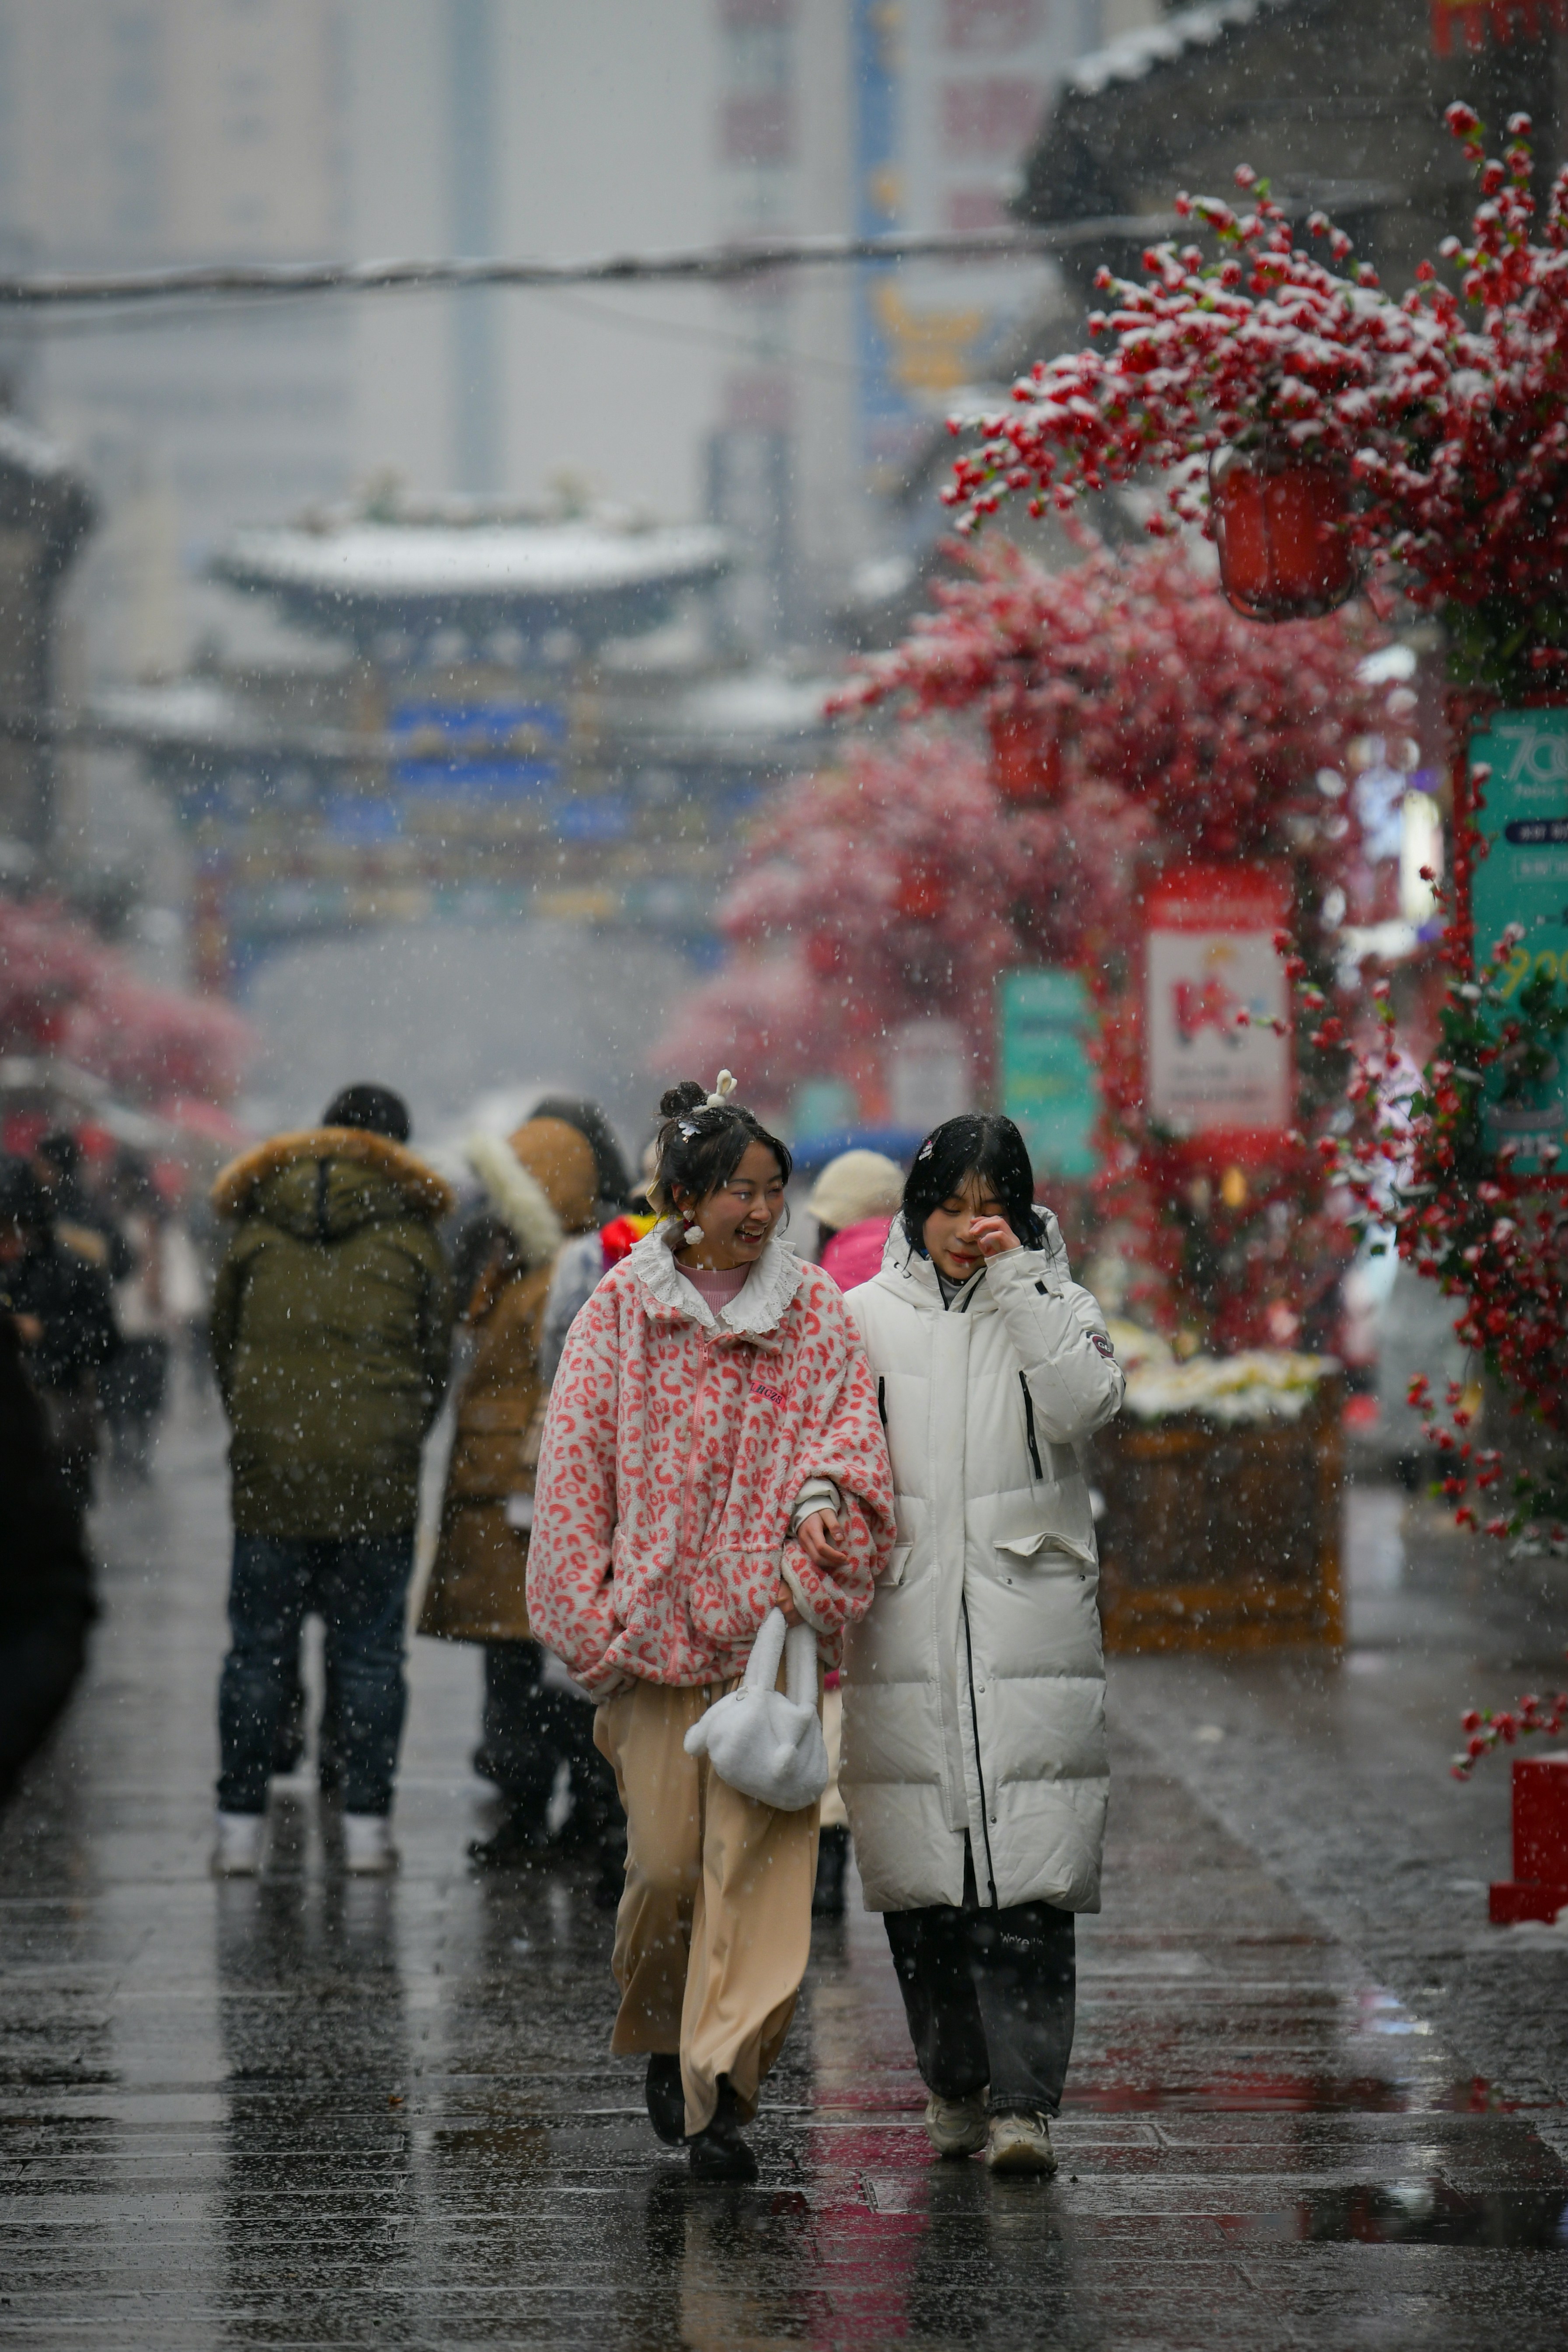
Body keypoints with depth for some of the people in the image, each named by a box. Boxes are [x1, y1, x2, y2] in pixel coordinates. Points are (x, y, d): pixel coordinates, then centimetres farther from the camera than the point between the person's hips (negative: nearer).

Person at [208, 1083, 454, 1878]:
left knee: (257, 1651, 6)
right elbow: (437, 1360, 7)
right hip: (378, 1479, -1)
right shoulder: (411, 1236, 3)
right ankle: (366, 1825, 3)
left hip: (269, 1475, 1)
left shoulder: (255, 1230, 7)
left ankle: (240, 1825, 6)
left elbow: (223, 1347, 13)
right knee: (370, 1653, 5)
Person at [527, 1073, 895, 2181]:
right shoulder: (622, 1311, 4)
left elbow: (855, 1420, 5)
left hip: (769, 1623, 1)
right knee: (666, 1858, 0)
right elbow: (574, 1467, 4)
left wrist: (822, 1495, -18)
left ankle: (722, 2090, -9)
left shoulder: (814, 1308, 7)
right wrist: (595, 1621, -2)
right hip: (653, 1622, 0)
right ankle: (658, 2034, 27)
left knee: (759, 1857, -9)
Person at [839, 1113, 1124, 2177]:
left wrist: (1015, 1279, -11)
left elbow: (1085, 1403, -11)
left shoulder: (1052, 1303, 8)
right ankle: (955, 2084, 18)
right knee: (923, 1881, 4)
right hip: (907, 1632, 2)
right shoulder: (867, 1315, 10)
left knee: (1027, 1883, -10)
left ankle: (1023, 2101, -13)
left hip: (1028, 1629, -2)